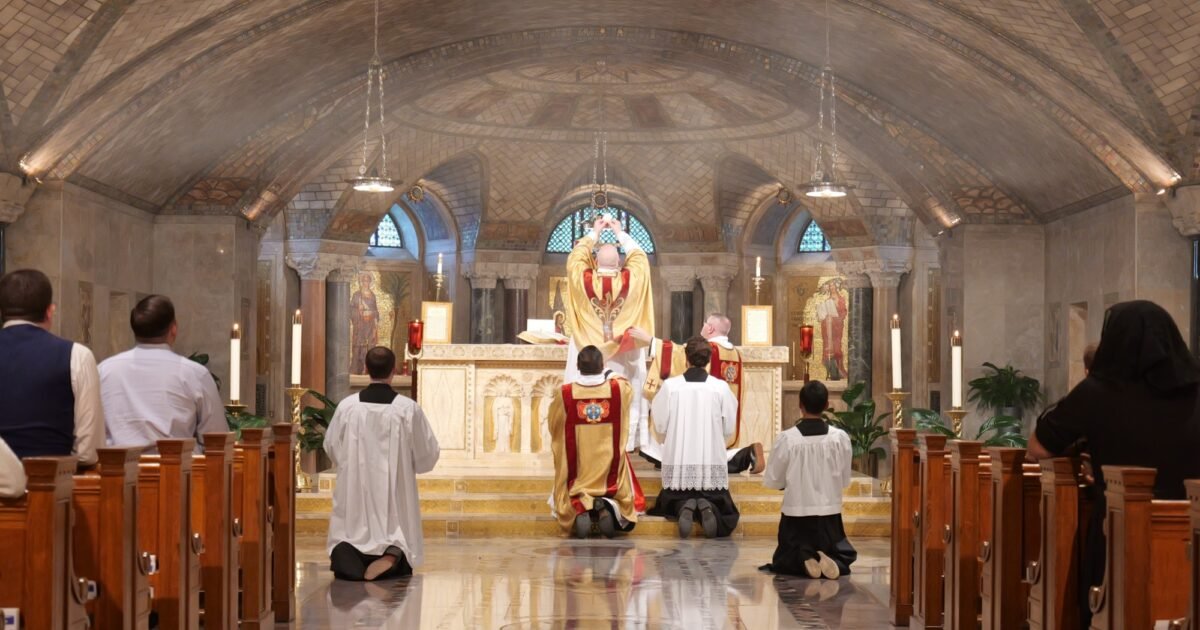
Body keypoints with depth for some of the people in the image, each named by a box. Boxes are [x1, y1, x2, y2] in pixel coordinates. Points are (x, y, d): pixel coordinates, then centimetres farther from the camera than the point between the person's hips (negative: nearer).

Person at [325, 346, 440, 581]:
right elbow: (428, 456, -1)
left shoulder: (347, 406, -6)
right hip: (395, 495, -1)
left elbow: (331, 448, 8)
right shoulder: (408, 408, -9)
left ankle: (345, 552, -23)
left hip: (355, 493, 1)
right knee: (398, 572, 6)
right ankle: (394, 552, -26)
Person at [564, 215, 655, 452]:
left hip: (587, 351, 0)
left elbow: (575, 258, 9)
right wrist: (620, 232, 16)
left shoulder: (583, 279, -12)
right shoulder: (630, 280, -11)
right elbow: (639, 257, 8)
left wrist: (594, 232, 16)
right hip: (622, 355, 0)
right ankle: (624, 440, 6)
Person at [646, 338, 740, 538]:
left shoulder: (670, 386, -6)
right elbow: (729, 429, 0)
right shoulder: (721, 387, -6)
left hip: (678, 461, 0)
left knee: (672, 504, 21)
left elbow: (660, 425, 0)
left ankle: (683, 507, -13)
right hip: (712, 461, 0)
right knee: (726, 517, 13)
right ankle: (708, 507, -19)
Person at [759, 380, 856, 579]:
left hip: (796, 515, -1)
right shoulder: (840, 438, -9)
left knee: (782, 563, 19)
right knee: (845, 557, 23)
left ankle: (803, 560, -14)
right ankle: (833, 562, -12)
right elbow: (845, 480, 2)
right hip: (829, 515, 1)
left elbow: (772, 481, -3)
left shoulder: (786, 439, -13)